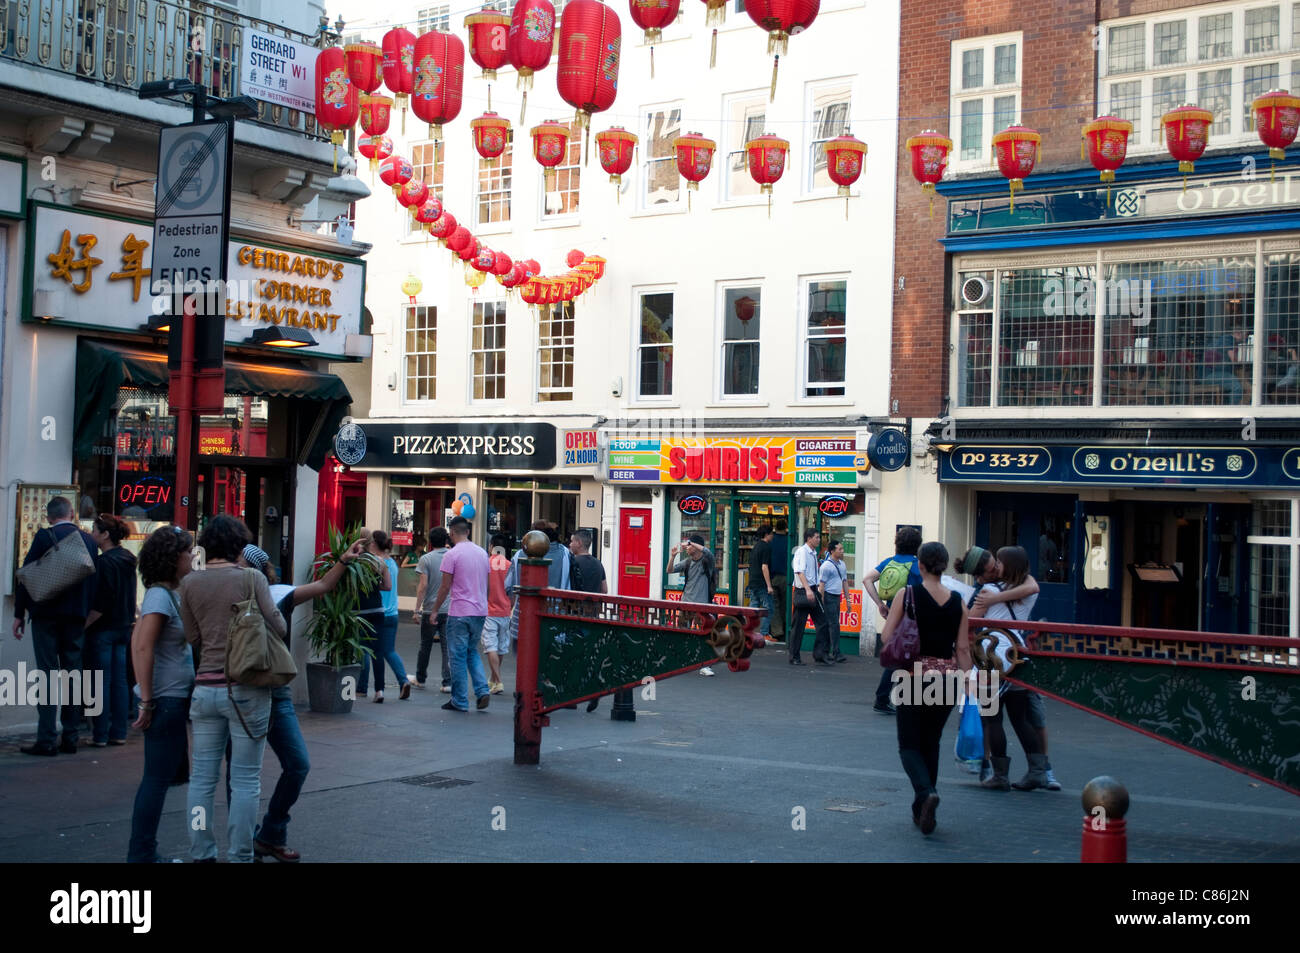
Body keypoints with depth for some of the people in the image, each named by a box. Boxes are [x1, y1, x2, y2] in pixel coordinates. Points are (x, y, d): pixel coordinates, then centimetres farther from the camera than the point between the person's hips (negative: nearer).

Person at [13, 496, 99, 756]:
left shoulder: (45, 537, -8)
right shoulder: (89, 541, 5)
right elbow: (94, 579, 9)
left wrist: (19, 613, -2)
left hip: (47, 615, -4)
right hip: (77, 617, 4)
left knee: (48, 674, -3)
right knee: (73, 674, 8)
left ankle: (46, 740, -5)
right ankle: (70, 738, 9)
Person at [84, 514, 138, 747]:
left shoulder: (103, 562, -16)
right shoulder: (128, 560, 9)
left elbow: (100, 605, -20)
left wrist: (83, 625, -15)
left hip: (103, 629, -8)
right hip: (124, 627, 8)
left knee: (101, 682, -2)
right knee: (120, 681, 10)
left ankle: (101, 735, 1)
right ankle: (119, 733, 13)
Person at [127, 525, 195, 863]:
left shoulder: (168, 595, 13)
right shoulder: (160, 596, -14)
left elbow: (139, 643, 21)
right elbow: (143, 648, -21)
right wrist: (147, 701, -19)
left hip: (176, 700, 9)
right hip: (166, 701, -9)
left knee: (161, 777, 12)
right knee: (158, 778, -4)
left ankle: (144, 855, 18)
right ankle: (141, 856, 1)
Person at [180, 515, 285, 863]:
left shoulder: (190, 583, 2)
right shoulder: (251, 578, -7)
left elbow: (192, 636, 6)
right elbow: (278, 628, -7)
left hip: (206, 687, 3)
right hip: (246, 689, -3)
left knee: (202, 778, 10)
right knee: (245, 780, 4)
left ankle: (201, 854, 15)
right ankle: (240, 856, 7)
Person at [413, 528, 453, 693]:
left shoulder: (426, 559, -6)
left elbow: (423, 586, -10)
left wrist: (417, 609, -7)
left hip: (430, 609, -2)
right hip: (450, 610, 2)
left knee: (425, 645, 13)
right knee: (448, 646, 2)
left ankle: (420, 679, 26)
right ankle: (448, 682, -3)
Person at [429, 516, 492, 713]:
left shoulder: (452, 555, -10)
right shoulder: (482, 553, 9)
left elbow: (445, 587, -9)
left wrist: (435, 608, 2)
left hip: (459, 613, -6)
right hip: (480, 611, 6)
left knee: (458, 656, 2)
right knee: (471, 652, 19)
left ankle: (460, 701, 7)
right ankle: (483, 690, 3)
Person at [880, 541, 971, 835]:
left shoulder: (907, 595, -6)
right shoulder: (958, 603, 2)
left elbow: (887, 637, -8)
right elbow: (963, 649, 2)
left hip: (914, 676, -3)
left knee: (909, 745, 5)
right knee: (930, 744, 17)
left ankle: (926, 792, -22)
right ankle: (921, 810, 22)